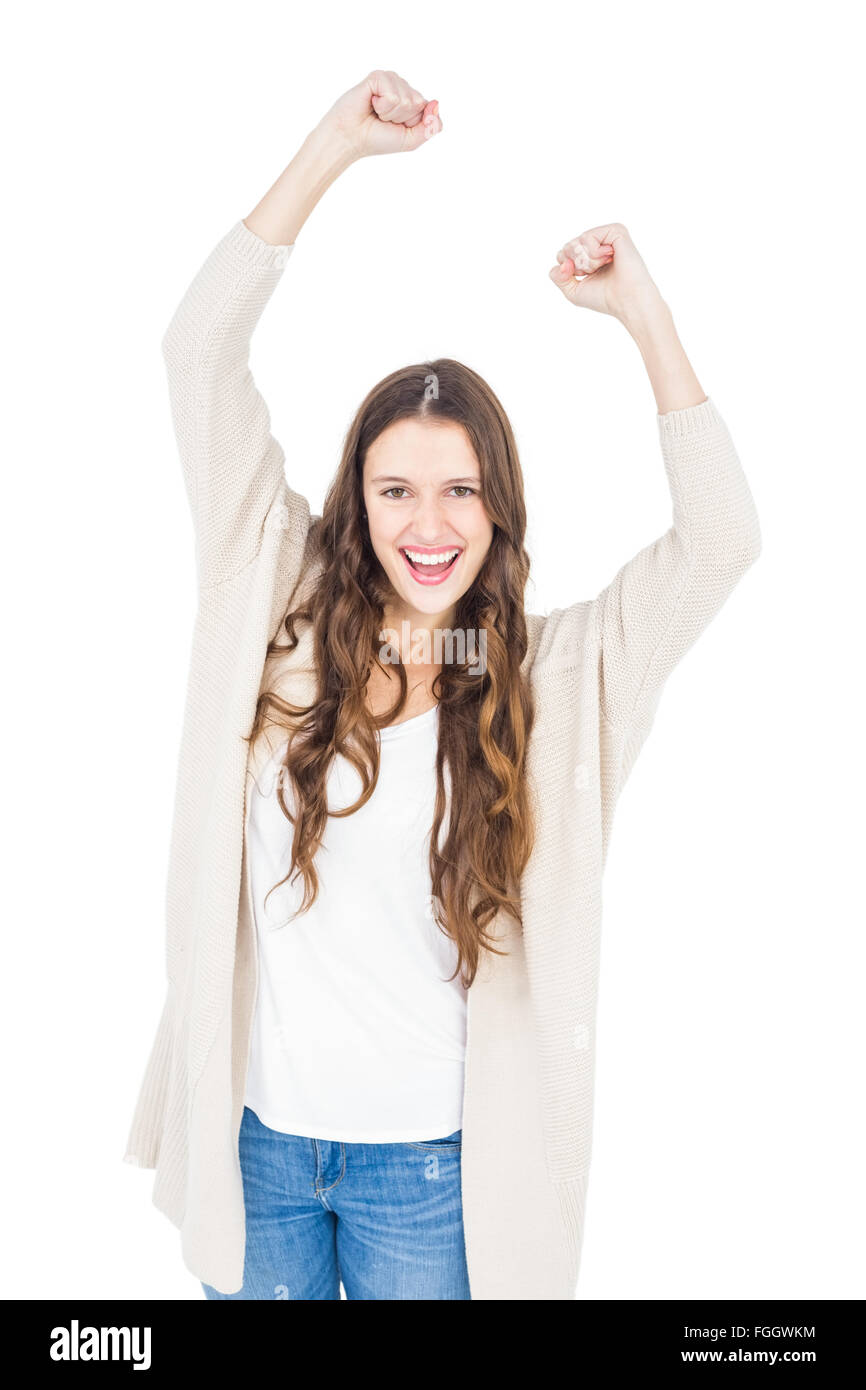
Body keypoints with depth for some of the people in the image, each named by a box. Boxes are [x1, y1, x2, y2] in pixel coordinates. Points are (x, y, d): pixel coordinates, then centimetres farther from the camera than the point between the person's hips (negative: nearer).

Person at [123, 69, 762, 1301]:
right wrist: (336, 144, -11)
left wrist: (643, 315, -12)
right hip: (255, 1131, 1)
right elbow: (199, 355, -9)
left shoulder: (553, 677, -7)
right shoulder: (281, 603, -7)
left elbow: (722, 542, -15)